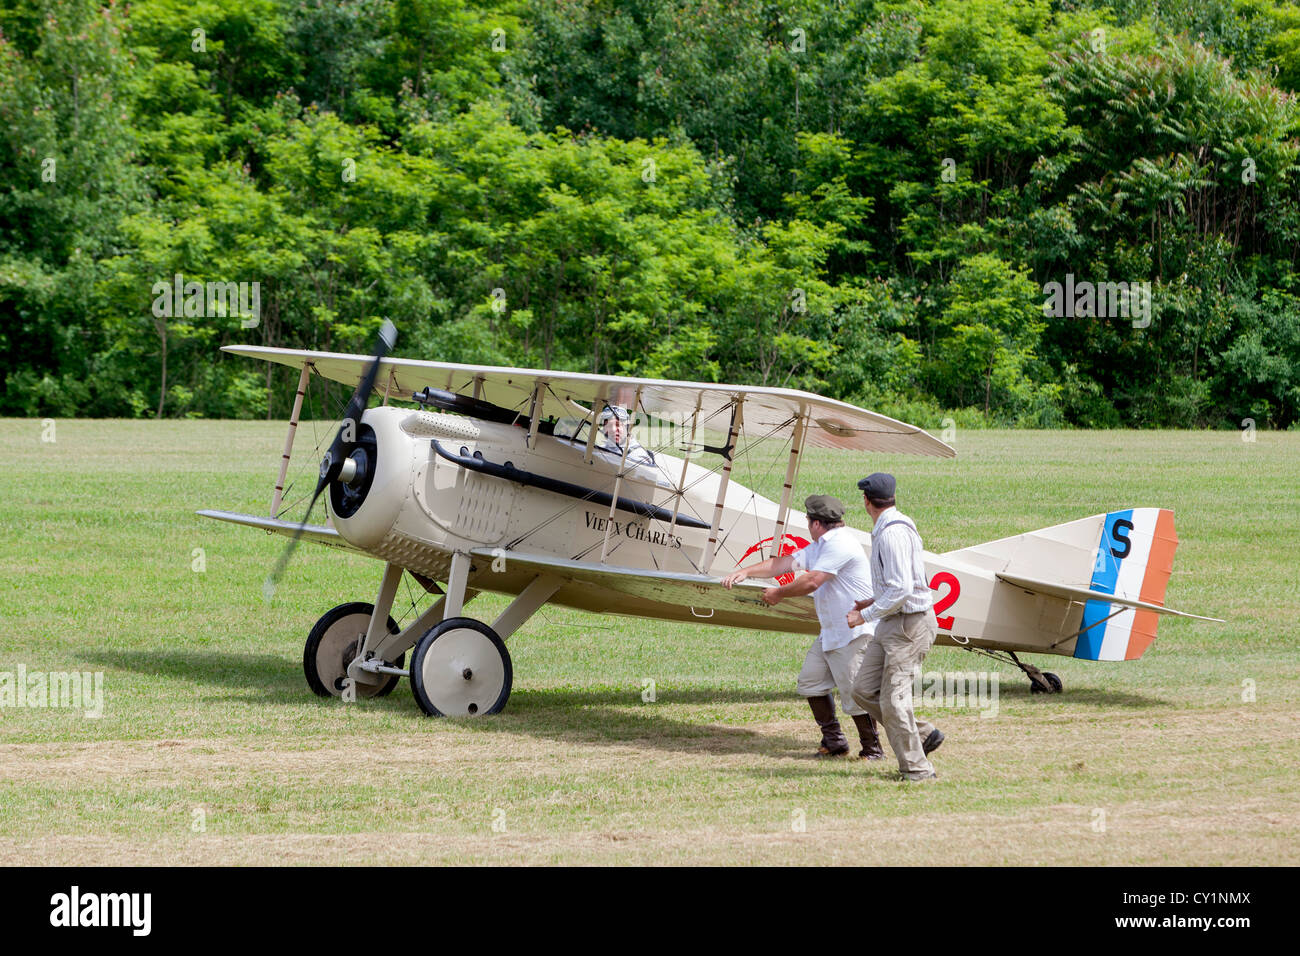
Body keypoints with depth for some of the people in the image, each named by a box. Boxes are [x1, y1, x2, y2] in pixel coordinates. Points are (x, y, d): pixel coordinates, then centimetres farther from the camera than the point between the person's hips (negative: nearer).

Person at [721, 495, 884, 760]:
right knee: (811, 682, 11)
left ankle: (872, 748, 2)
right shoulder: (821, 546, 17)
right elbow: (786, 562, 19)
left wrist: (778, 594, -7)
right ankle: (833, 741, 18)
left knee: (853, 693, -9)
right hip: (830, 634, 11)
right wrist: (746, 571, 12)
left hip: (854, 633, -11)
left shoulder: (839, 544, -17)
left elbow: (811, 582, -21)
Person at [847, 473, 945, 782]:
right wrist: (872, 601, 20)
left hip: (910, 623, -10)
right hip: (891, 625, 10)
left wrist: (865, 615, -16)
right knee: (863, 690, 7)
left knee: (893, 698, -8)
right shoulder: (885, 530, 14)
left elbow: (902, 590, -25)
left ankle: (916, 769, -1)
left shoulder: (893, 533, -19)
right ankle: (924, 734, 16)